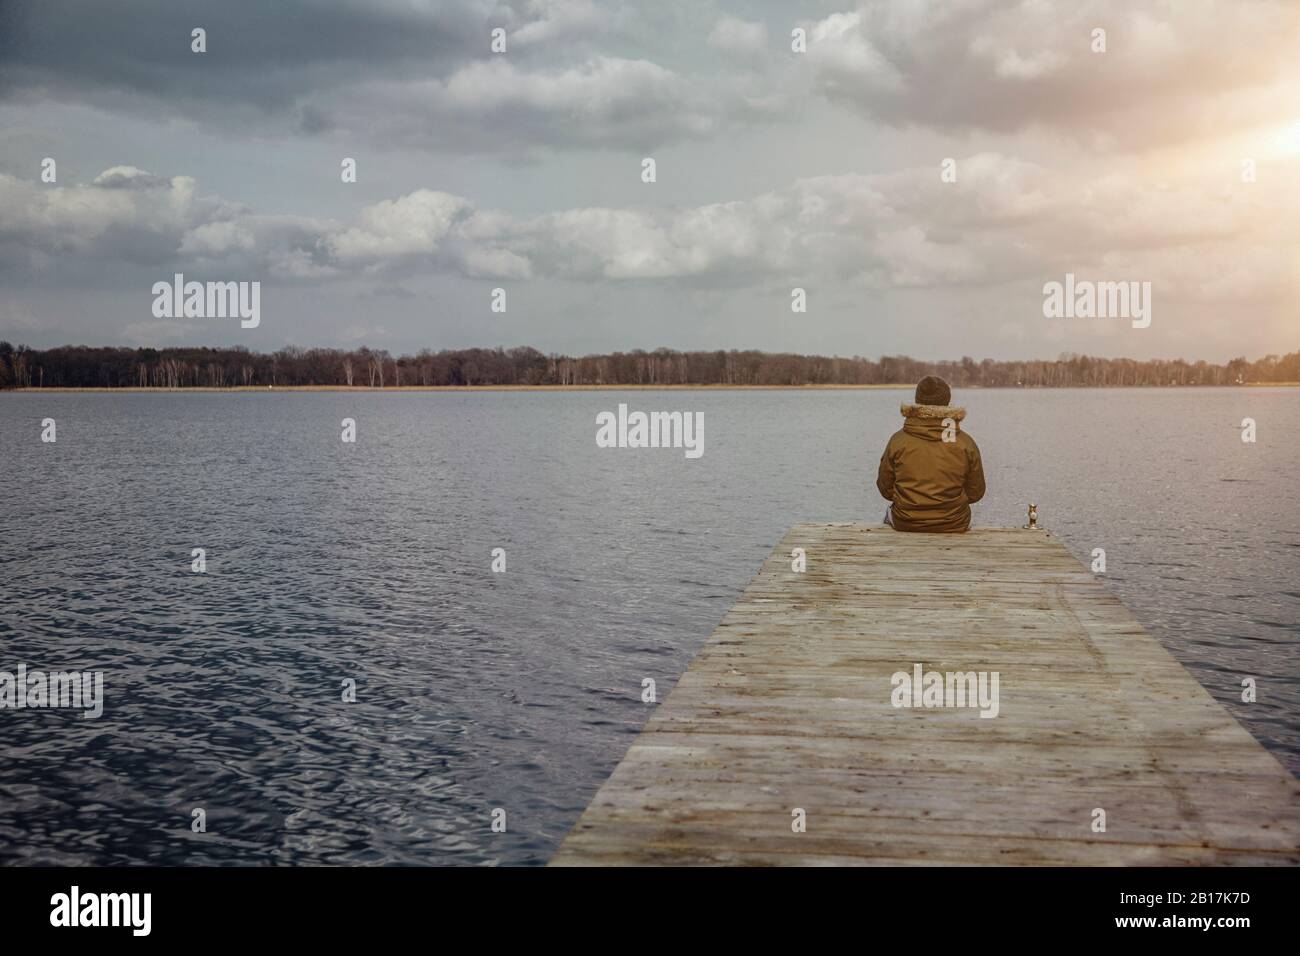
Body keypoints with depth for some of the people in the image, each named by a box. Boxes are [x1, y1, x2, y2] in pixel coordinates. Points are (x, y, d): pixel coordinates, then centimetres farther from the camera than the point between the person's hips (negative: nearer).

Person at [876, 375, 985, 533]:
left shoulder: (898, 440, -9)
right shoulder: (966, 443, -9)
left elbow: (886, 489, -1)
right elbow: (976, 493, -1)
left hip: (905, 525, 0)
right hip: (954, 526, 0)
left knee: (890, 510, 35)